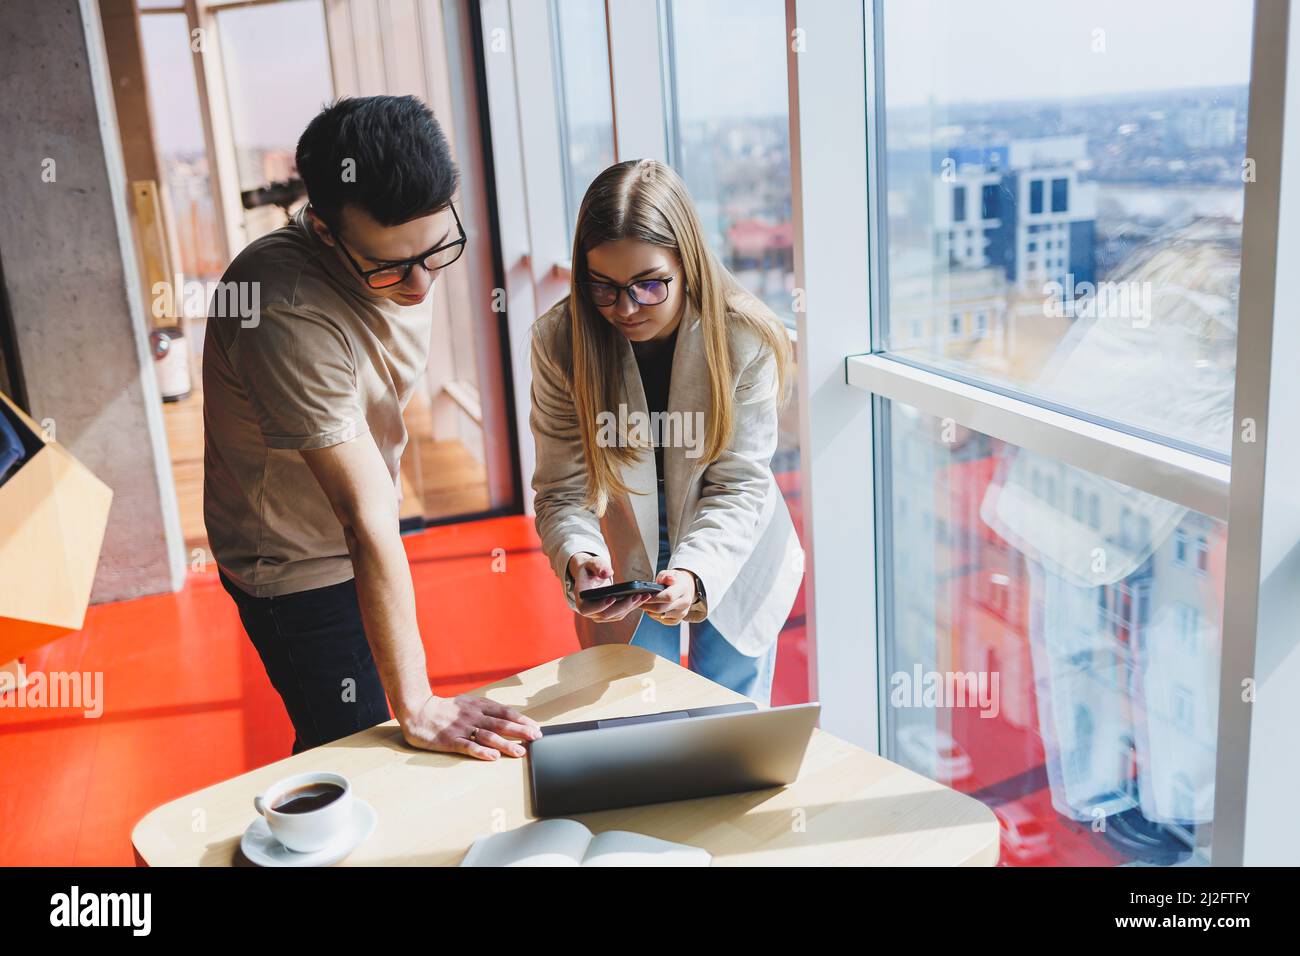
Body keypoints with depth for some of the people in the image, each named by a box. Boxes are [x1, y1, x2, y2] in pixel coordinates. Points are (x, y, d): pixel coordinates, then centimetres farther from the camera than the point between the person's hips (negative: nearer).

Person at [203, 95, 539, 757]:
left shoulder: (398, 253, -12)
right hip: (299, 570, -7)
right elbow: (368, 517, -37)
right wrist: (416, 708, -30)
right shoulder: (290, 315, -37)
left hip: (351, 547, 7)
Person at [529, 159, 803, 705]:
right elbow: (563, 491, -19)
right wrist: (578, 559, -40)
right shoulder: (560, 342, -21)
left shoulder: (745, 340, -24)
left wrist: (695, 573, -37)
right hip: (622, 567, 1)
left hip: (733, 563, 0)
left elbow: (741, 486, -20)